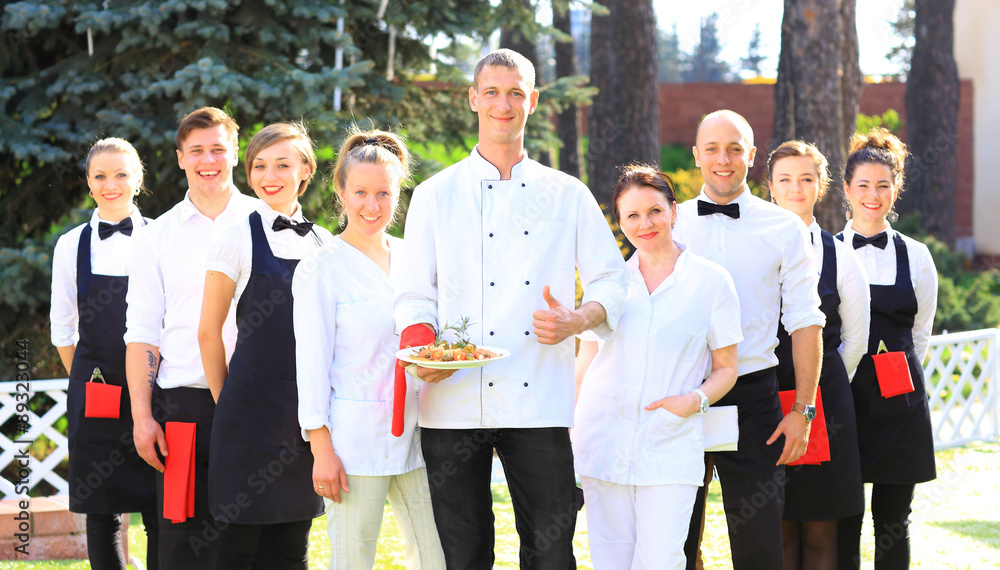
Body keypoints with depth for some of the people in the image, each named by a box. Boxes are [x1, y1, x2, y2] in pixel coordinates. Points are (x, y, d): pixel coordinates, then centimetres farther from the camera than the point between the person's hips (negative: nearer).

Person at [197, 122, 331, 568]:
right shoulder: (237, 239, -3)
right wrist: (225, 402, 3)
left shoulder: (324, 243, 10)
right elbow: (209, 332, 1)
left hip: (308, 414, 4)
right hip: (253, 409, -4)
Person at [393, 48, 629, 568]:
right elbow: (412, 295, 7)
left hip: (540, 406, 0)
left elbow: (613, 281, 12)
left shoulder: (567, 195, 11)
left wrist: (577, 321, -8)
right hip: (454, 402, 0)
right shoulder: (436, 195, 9)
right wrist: (423, 351, -13)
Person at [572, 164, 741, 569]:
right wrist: (567, 427, 7)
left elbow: (726, 368, 7)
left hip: (671, 448, -2)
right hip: (604, 441, 2)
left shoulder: (711, 281, 3)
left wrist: (695, 400, -12)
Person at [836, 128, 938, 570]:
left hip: (899, 402, 2)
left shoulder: (915, 256, 7)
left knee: (893, 519, 5)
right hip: (842, 397, -1)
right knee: (843, 519, -2)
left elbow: (920, 335, 15)